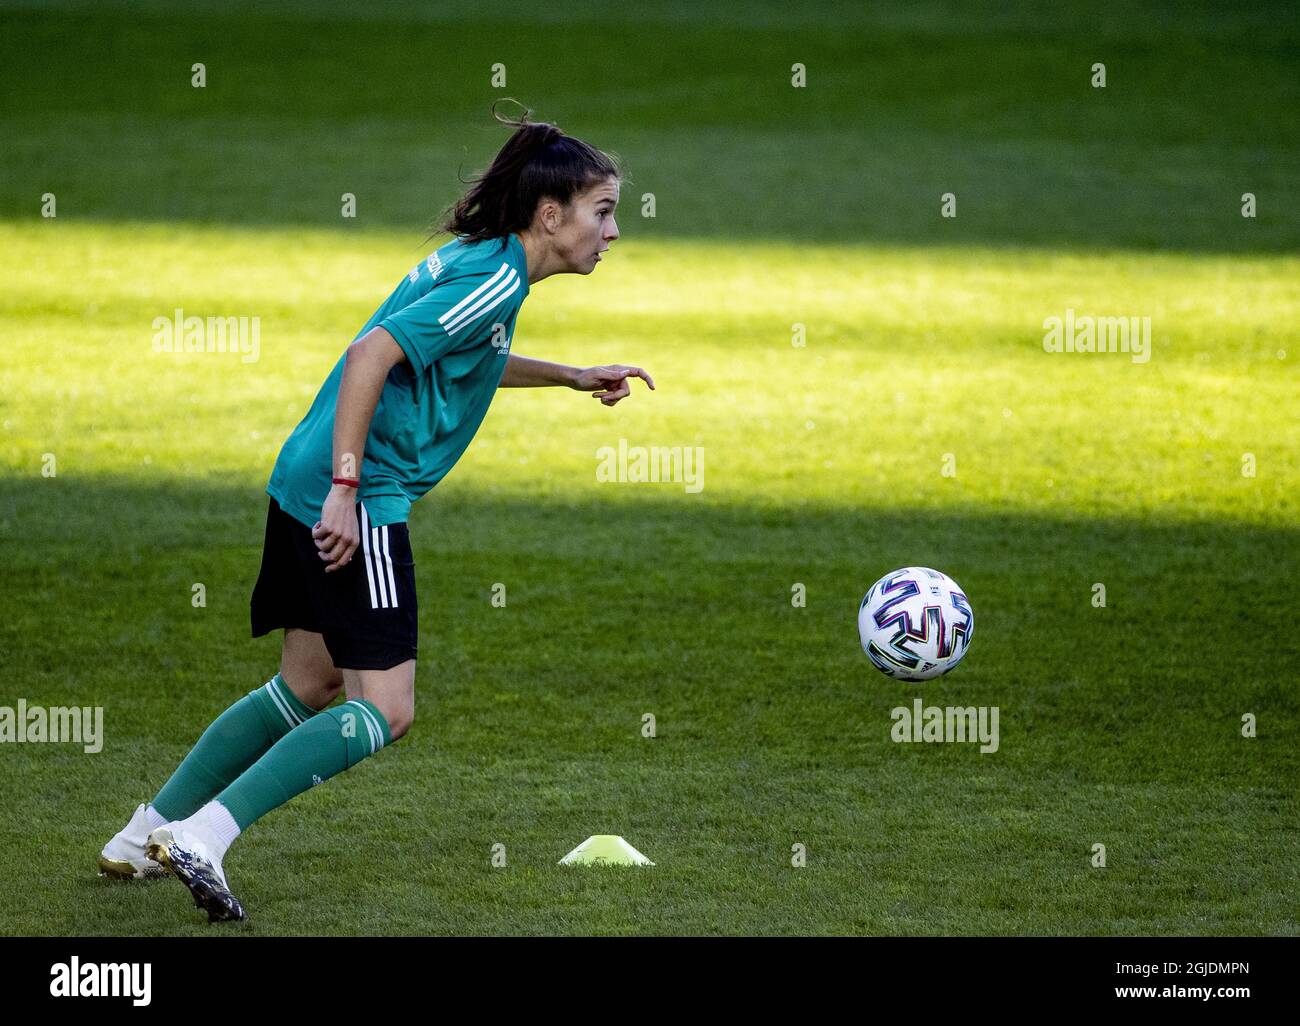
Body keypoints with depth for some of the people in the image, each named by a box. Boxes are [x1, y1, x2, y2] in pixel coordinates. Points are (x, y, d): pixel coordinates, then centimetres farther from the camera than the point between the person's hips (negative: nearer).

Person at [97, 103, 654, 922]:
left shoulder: (479, 263, 15)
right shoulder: (495, 280, -15)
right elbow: (373, 354, -24)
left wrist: (572, 376, 32)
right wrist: (347, 488, -25)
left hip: (311, 486, 10)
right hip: (358, 502, -10)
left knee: (311, 684, 20)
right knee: (385, 708, -8)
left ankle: (145, 837, 24)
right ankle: (202, 837, -14)